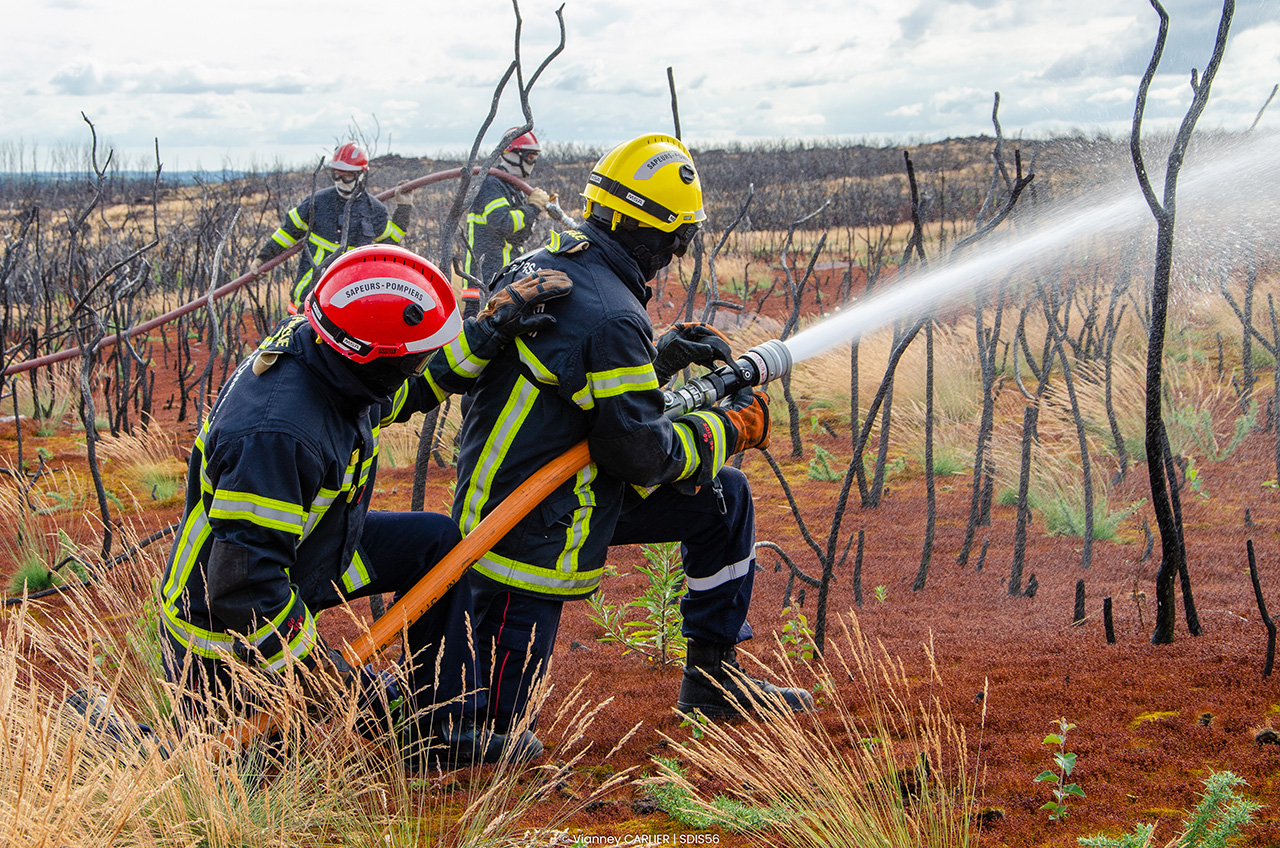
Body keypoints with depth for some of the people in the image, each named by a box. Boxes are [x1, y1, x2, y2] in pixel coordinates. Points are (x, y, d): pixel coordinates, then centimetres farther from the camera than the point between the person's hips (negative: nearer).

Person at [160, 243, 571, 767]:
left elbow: (408, 387, 9)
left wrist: (491, 331, -2)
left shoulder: (311, 342, -12)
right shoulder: (276, 435, -39)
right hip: (228, 626, -9)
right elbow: (242, 581, -37)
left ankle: (444, 731, 11)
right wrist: (325, 671, -29)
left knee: (437, 543, 4)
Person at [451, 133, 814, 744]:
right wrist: (733, 428, -6)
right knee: (490, 726, 0)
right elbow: (642, 451, -22)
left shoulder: (536, 268, 1)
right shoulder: (612, 318, -26)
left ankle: (714, 679, 21)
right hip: (534, 530, -10)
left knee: (725, 501, 13)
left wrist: (656, 362, 9)